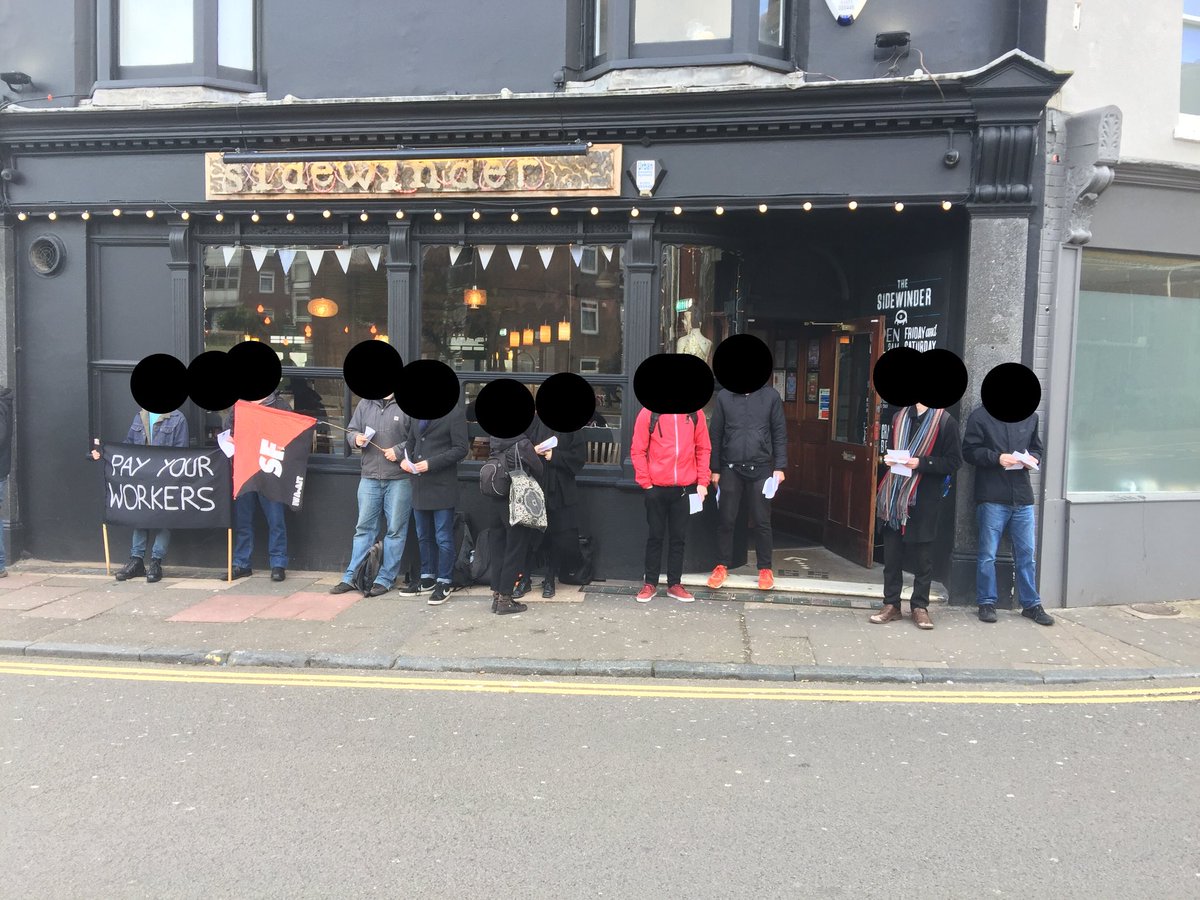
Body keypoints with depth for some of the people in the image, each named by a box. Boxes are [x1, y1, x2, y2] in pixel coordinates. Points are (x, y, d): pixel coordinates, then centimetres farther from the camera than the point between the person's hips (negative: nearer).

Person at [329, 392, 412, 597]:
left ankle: (385, 579, 12)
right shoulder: (365, 404, 11)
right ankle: (352, 577, 16)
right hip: (369, 477, 4)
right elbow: (351, 431, 18)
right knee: (364, 527, 10)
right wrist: (356, 438, -3)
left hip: (399, 479, -4)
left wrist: (399, 450, -16)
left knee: (395, 530, 3)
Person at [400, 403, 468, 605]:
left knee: (443, 538, 1)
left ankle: (443, 583, 12)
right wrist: (405, 458, 2)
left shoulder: (455, 412, -9)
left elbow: (460, 449, -12)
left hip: (442, 485, -7)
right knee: (423, 536, 17)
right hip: (420, 484, 7)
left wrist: (431, 463, -18)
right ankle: (427, 578, 30)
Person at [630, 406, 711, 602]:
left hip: (685, 487, 2)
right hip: (656, 488, -2)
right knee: (655, 536, 7)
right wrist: (645, 482, -7)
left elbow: (703, 449, 6)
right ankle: (650, 583, 18)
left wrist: (702, 482, 0)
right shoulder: (649, 414, -4)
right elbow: (638, 451, -3)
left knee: (678, 537, 9)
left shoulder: (695, 414, 3)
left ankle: (674, 584, 20)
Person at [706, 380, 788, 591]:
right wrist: (715, 469, 4)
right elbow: (716, 434, 5)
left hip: (761, 468, -1)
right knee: (726, 520, 6)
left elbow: (779, 433, 3)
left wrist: (779, 467, -3)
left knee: (761, 521, 5)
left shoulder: (771, 396, 2)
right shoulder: (724, 396, 4)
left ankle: (765, 568, 17)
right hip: (731, 468, 1)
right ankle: (722, 566, 18)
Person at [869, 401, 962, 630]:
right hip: (894, 494, 4)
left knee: (922, 556, 5)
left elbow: (953, 461, -7)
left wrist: (921, 463, -18)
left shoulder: (945, 421, -4)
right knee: (891, 553, 6)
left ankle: (920, 606, 16)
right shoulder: (900, 417, 12)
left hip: (925, 498, -4)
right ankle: (891, 604, 15)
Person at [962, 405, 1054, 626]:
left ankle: (1031, 604, 21)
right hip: (992, 497, -4)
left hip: (1023, 498, 4)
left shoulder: (1030, 417, 11)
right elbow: (969, 451, -5)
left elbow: (1036, 448, 21)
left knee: (1026, 554, 10)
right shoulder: (980, 416, -3)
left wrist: (1033, 458, -1)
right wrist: (997, 458, -18)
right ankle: (987, 603, 15)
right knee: (988, 555, 3)